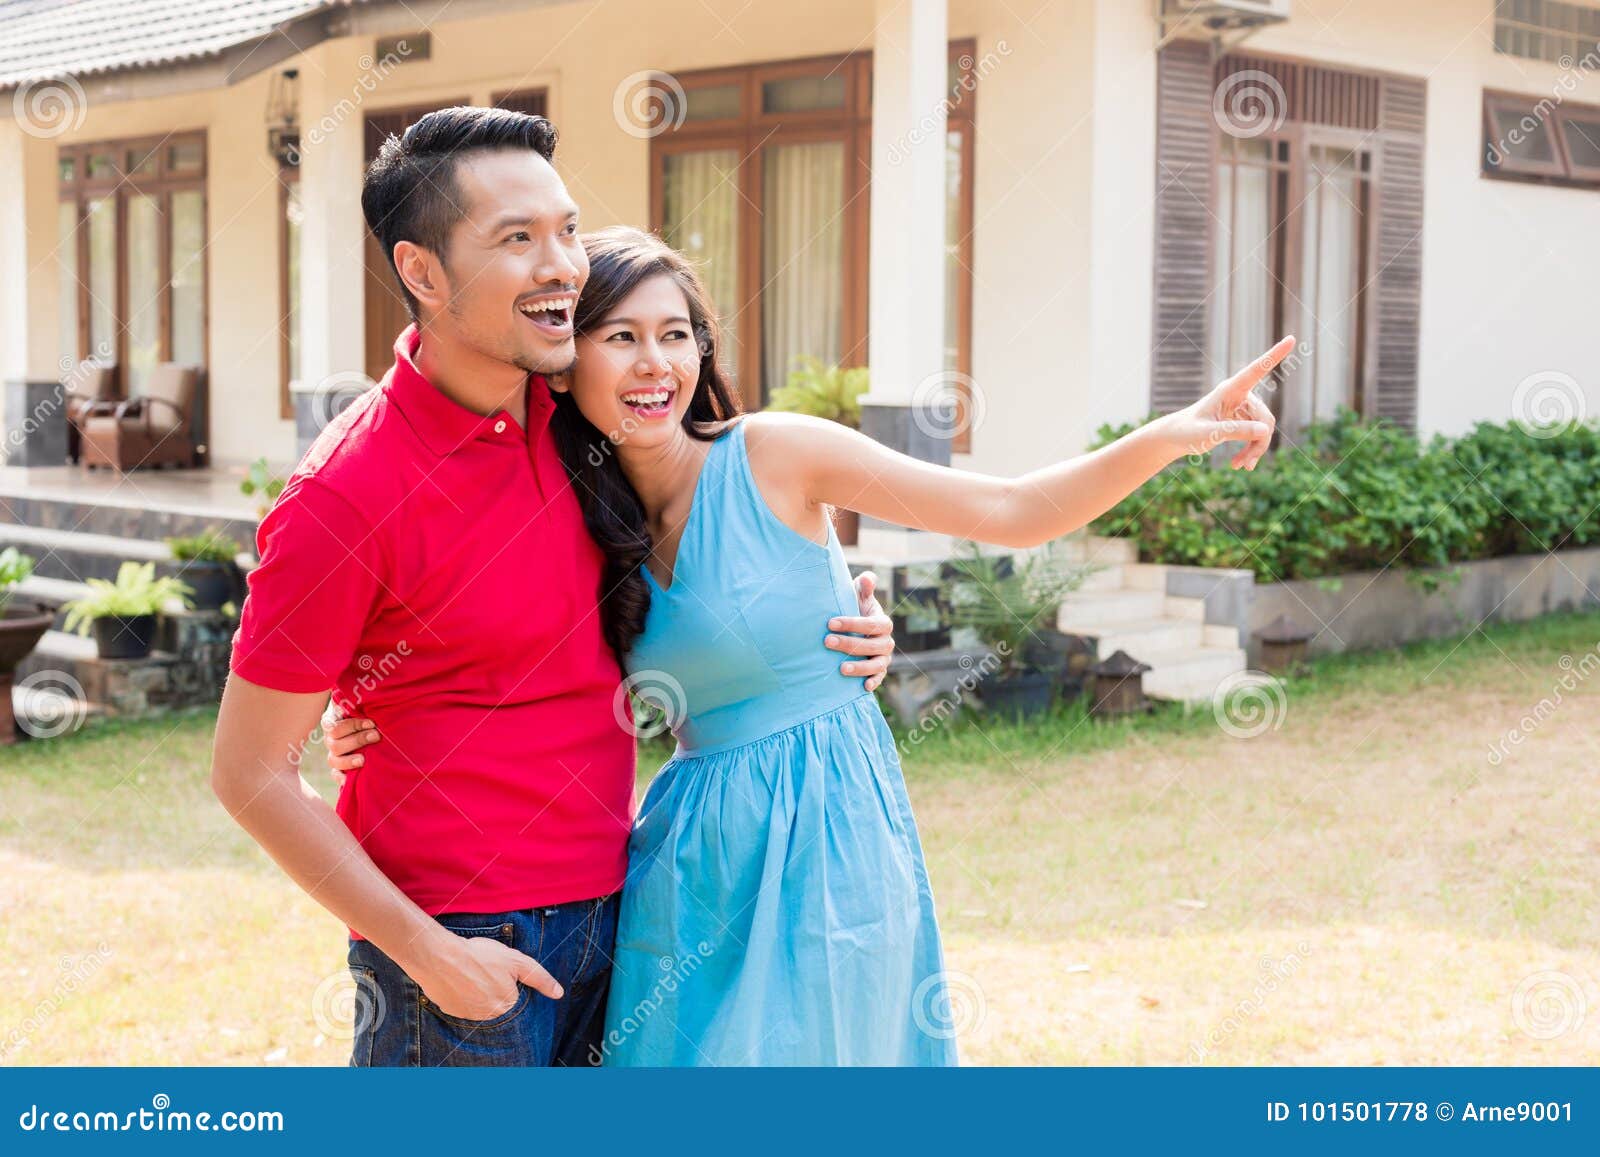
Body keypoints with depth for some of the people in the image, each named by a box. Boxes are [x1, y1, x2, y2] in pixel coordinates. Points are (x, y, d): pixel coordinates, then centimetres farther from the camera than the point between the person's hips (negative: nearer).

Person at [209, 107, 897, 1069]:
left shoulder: (570, 418, 1)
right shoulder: (343, 501, -18)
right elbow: (251, 771, -12)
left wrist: (838, 631, 2)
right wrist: (421, 948, -15)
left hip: (606, 908, 6)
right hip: (462, 948, -6)